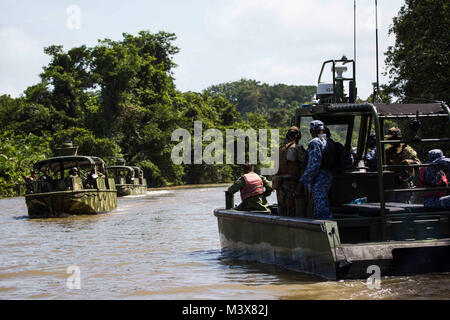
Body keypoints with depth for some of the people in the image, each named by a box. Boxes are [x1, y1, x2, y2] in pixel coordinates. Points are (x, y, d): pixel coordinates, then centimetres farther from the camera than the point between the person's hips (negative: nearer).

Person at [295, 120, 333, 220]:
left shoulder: (315, 142, -10)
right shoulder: (328, 141, 16)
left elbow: (314, 165, -18)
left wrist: (302, 183, -16)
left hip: (319, 180, -10)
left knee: (323, 213, -13)